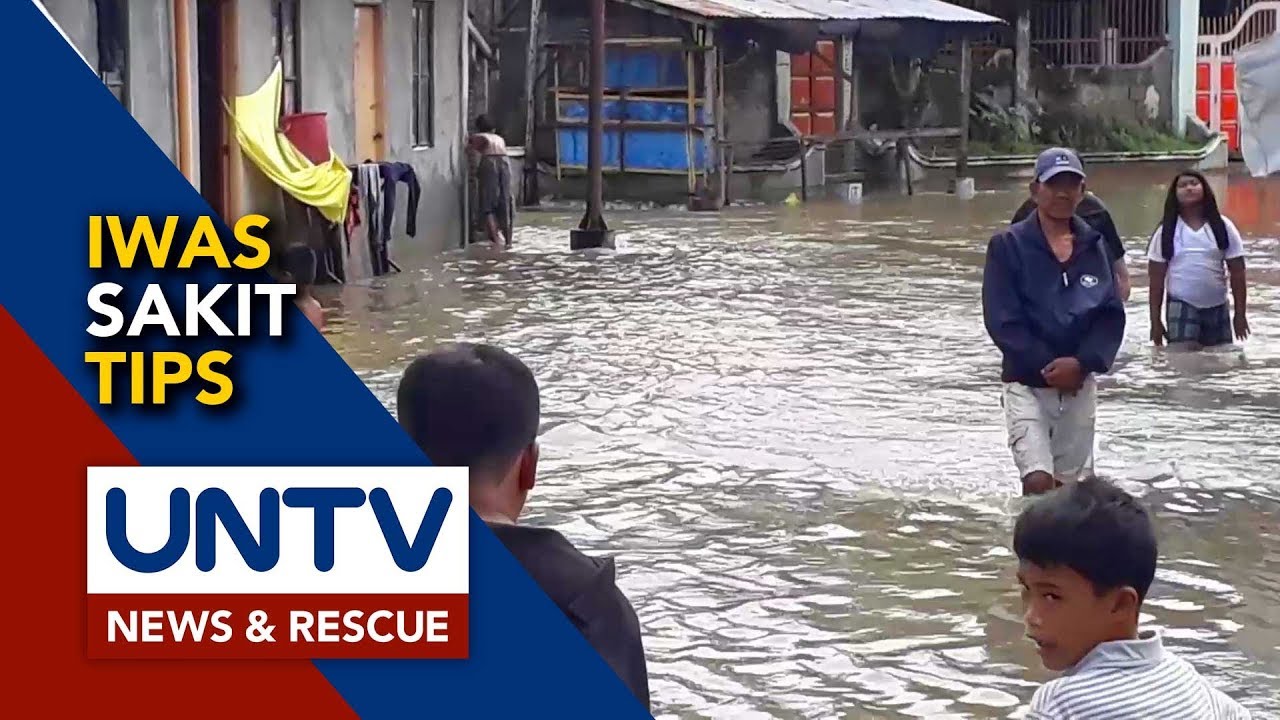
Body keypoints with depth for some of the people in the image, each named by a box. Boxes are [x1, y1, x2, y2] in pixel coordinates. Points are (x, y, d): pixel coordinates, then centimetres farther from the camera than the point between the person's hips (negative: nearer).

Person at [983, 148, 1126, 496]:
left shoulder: (1094, 246, 7)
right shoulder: (1008, 245, -5)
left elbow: (1112, 314, 2)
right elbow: (1002, 320, -10)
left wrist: (1082, 363, -14)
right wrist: (1048, 366, -16)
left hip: (1080, 385, 4)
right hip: (1027, 384, -4)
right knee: (1038, 482, -17)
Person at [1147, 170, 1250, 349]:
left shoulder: (1222, 226, 2)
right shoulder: (1167, 231, 0)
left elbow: (1237, 272, 4)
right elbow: (1156, 278, 1)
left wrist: (1240, 313, 1)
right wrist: (1155, 320, -2)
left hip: (1217, 308, 2)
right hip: (1182, 307, -2)